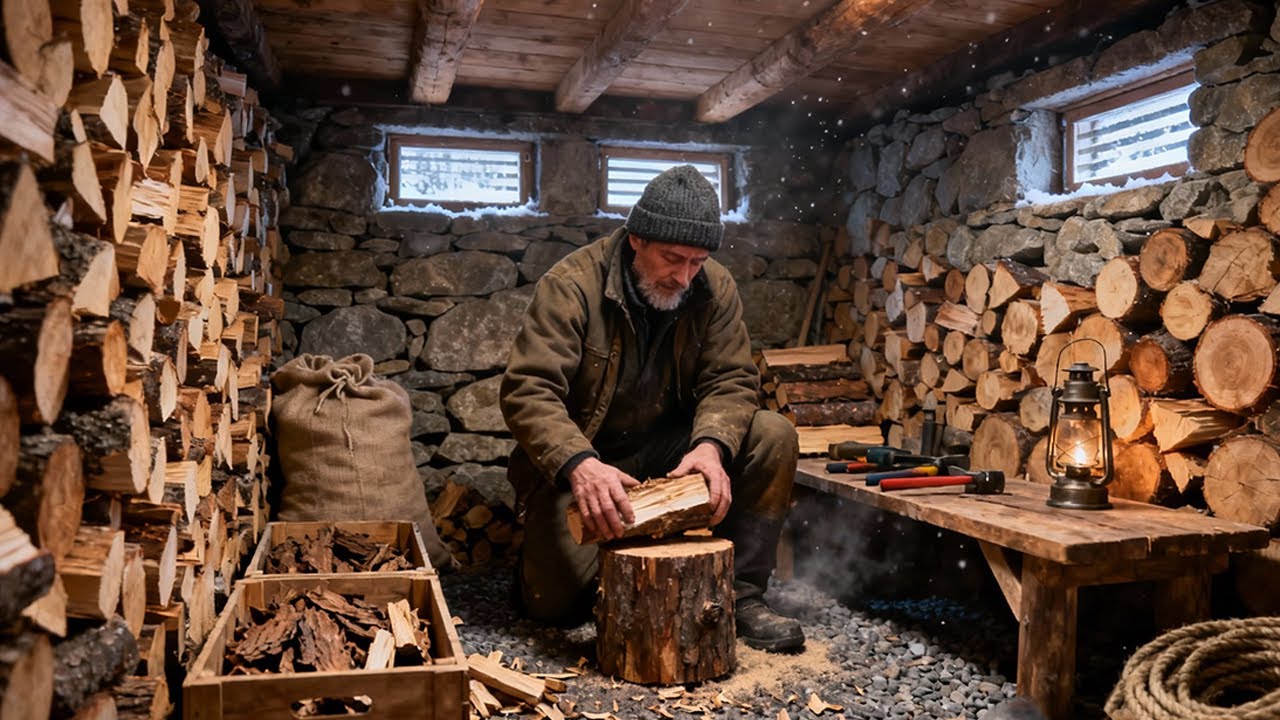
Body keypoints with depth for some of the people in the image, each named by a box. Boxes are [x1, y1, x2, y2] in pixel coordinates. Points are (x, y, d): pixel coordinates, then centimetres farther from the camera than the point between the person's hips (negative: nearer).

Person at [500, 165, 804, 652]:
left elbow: (732, 380, -9)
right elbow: (527, 391, -27)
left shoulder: (714, 287, -7)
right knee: (558, 602, -15)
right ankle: (540, 554, 23)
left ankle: (740, 594, -8)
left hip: (667, 449, 4)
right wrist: (578, 465, -45)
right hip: (580, 459, -3)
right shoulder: (572, 286, -20)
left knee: (774, 437, -17)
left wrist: (711, 444, -31)